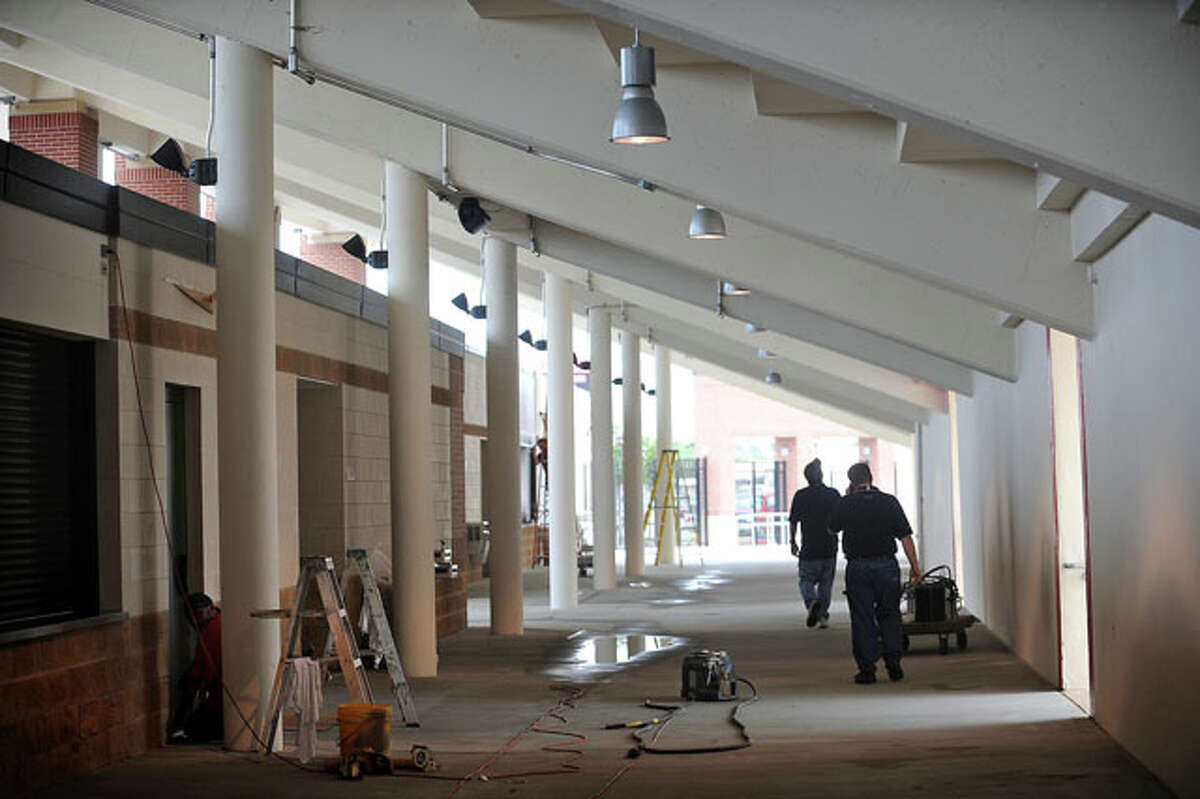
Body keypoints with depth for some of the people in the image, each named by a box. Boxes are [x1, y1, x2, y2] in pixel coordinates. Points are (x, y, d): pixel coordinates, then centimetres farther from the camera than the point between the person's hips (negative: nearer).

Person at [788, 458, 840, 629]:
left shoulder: (801, 495, -5)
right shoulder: (833, 494, -2)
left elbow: (793, 521, -3)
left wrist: (793, 543, 7)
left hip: (809, 548, -2)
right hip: (830, 548, 2)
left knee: (806, 580, 8)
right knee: (826, 583, 13)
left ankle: (811, 602, -19)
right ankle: (823, 616, 12)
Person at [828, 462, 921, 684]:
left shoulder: (845, 503, -3)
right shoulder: (889, 501, -1)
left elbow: (832, 528, 14)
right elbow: (905, 536, -2)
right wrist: (914, 565, 4)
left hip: (857, 568, -1)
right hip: (886, 564, 1)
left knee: (862, 618, 4)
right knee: (889, 615, 14)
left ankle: (867, 669, 3)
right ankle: (893, 662, 6)